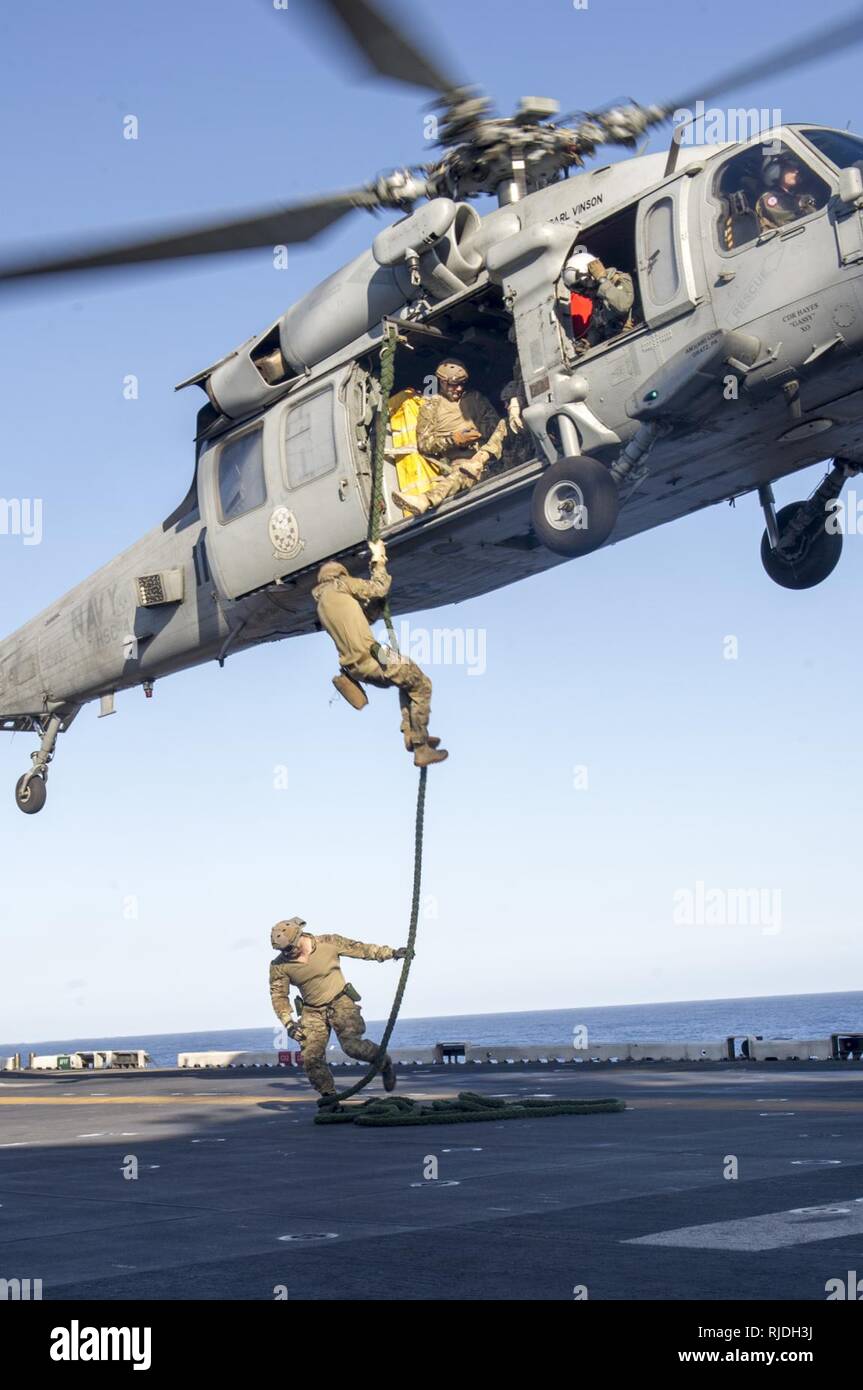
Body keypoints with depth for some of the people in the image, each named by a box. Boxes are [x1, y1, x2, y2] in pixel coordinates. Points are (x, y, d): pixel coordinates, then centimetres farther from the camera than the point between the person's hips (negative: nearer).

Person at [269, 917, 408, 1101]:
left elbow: (360, 949, -1)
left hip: (341, 1003, -3)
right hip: (313, 1012, 3)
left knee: (352, 1044, -21)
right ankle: (329, 1096, 5)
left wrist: (392, 953, 2)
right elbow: (279, 995, 1)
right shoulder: (279, 966, -7)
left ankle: (385, 1063, 6)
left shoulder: (329, 943, -11)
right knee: (311, 1057, -11)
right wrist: (288, 1022, -11)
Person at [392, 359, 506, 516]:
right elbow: (423, 444, 5)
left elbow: (493, 422, 12)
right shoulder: (431, 405, 14)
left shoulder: (474, 397, 23)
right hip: (454, 460, -3)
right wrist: (453, 439, -11)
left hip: (482, 452, 3)